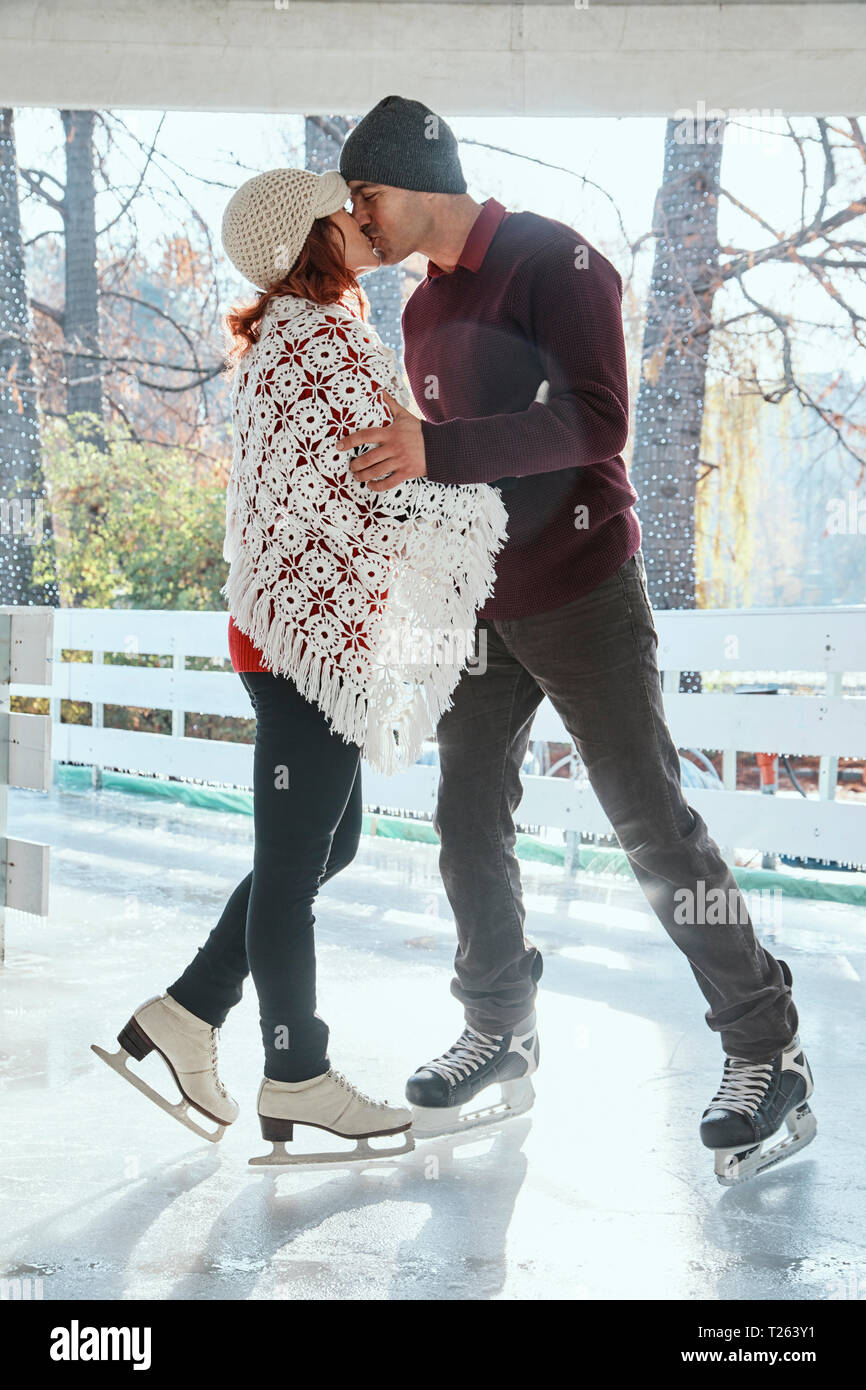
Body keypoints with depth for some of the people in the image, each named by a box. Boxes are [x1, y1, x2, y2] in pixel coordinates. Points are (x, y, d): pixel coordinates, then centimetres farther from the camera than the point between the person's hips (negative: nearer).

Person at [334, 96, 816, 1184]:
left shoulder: (554, 261, -11)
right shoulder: (423, 306, 14)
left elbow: (595, 420, -24)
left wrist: (436, 450, -29)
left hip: (580, 595, -7)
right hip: (478, 604, 8)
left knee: (653, 824, -6)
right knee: (469, 821, 8)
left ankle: (768, 1056, 5)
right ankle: (499, 1033, 24)